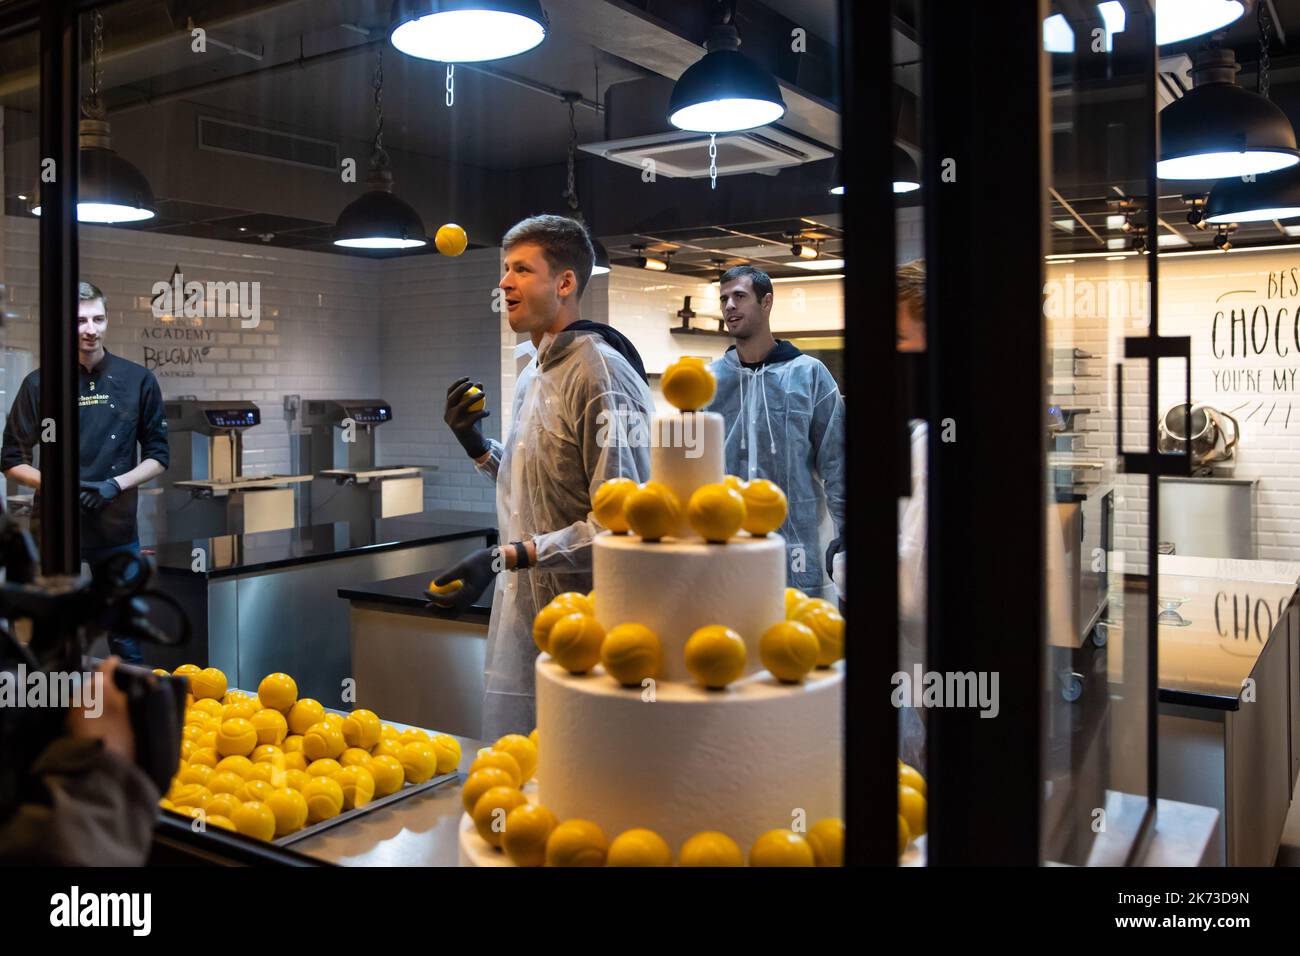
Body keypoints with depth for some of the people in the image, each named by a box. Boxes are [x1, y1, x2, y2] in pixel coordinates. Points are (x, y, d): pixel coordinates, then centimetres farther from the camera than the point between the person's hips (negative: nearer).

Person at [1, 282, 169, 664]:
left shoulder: (138, 381, 4)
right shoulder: (39, 384, 2)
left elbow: (158, 456, 7)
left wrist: (116, 484, -10)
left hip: (117, 527, 1)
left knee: (125, 641, 8)